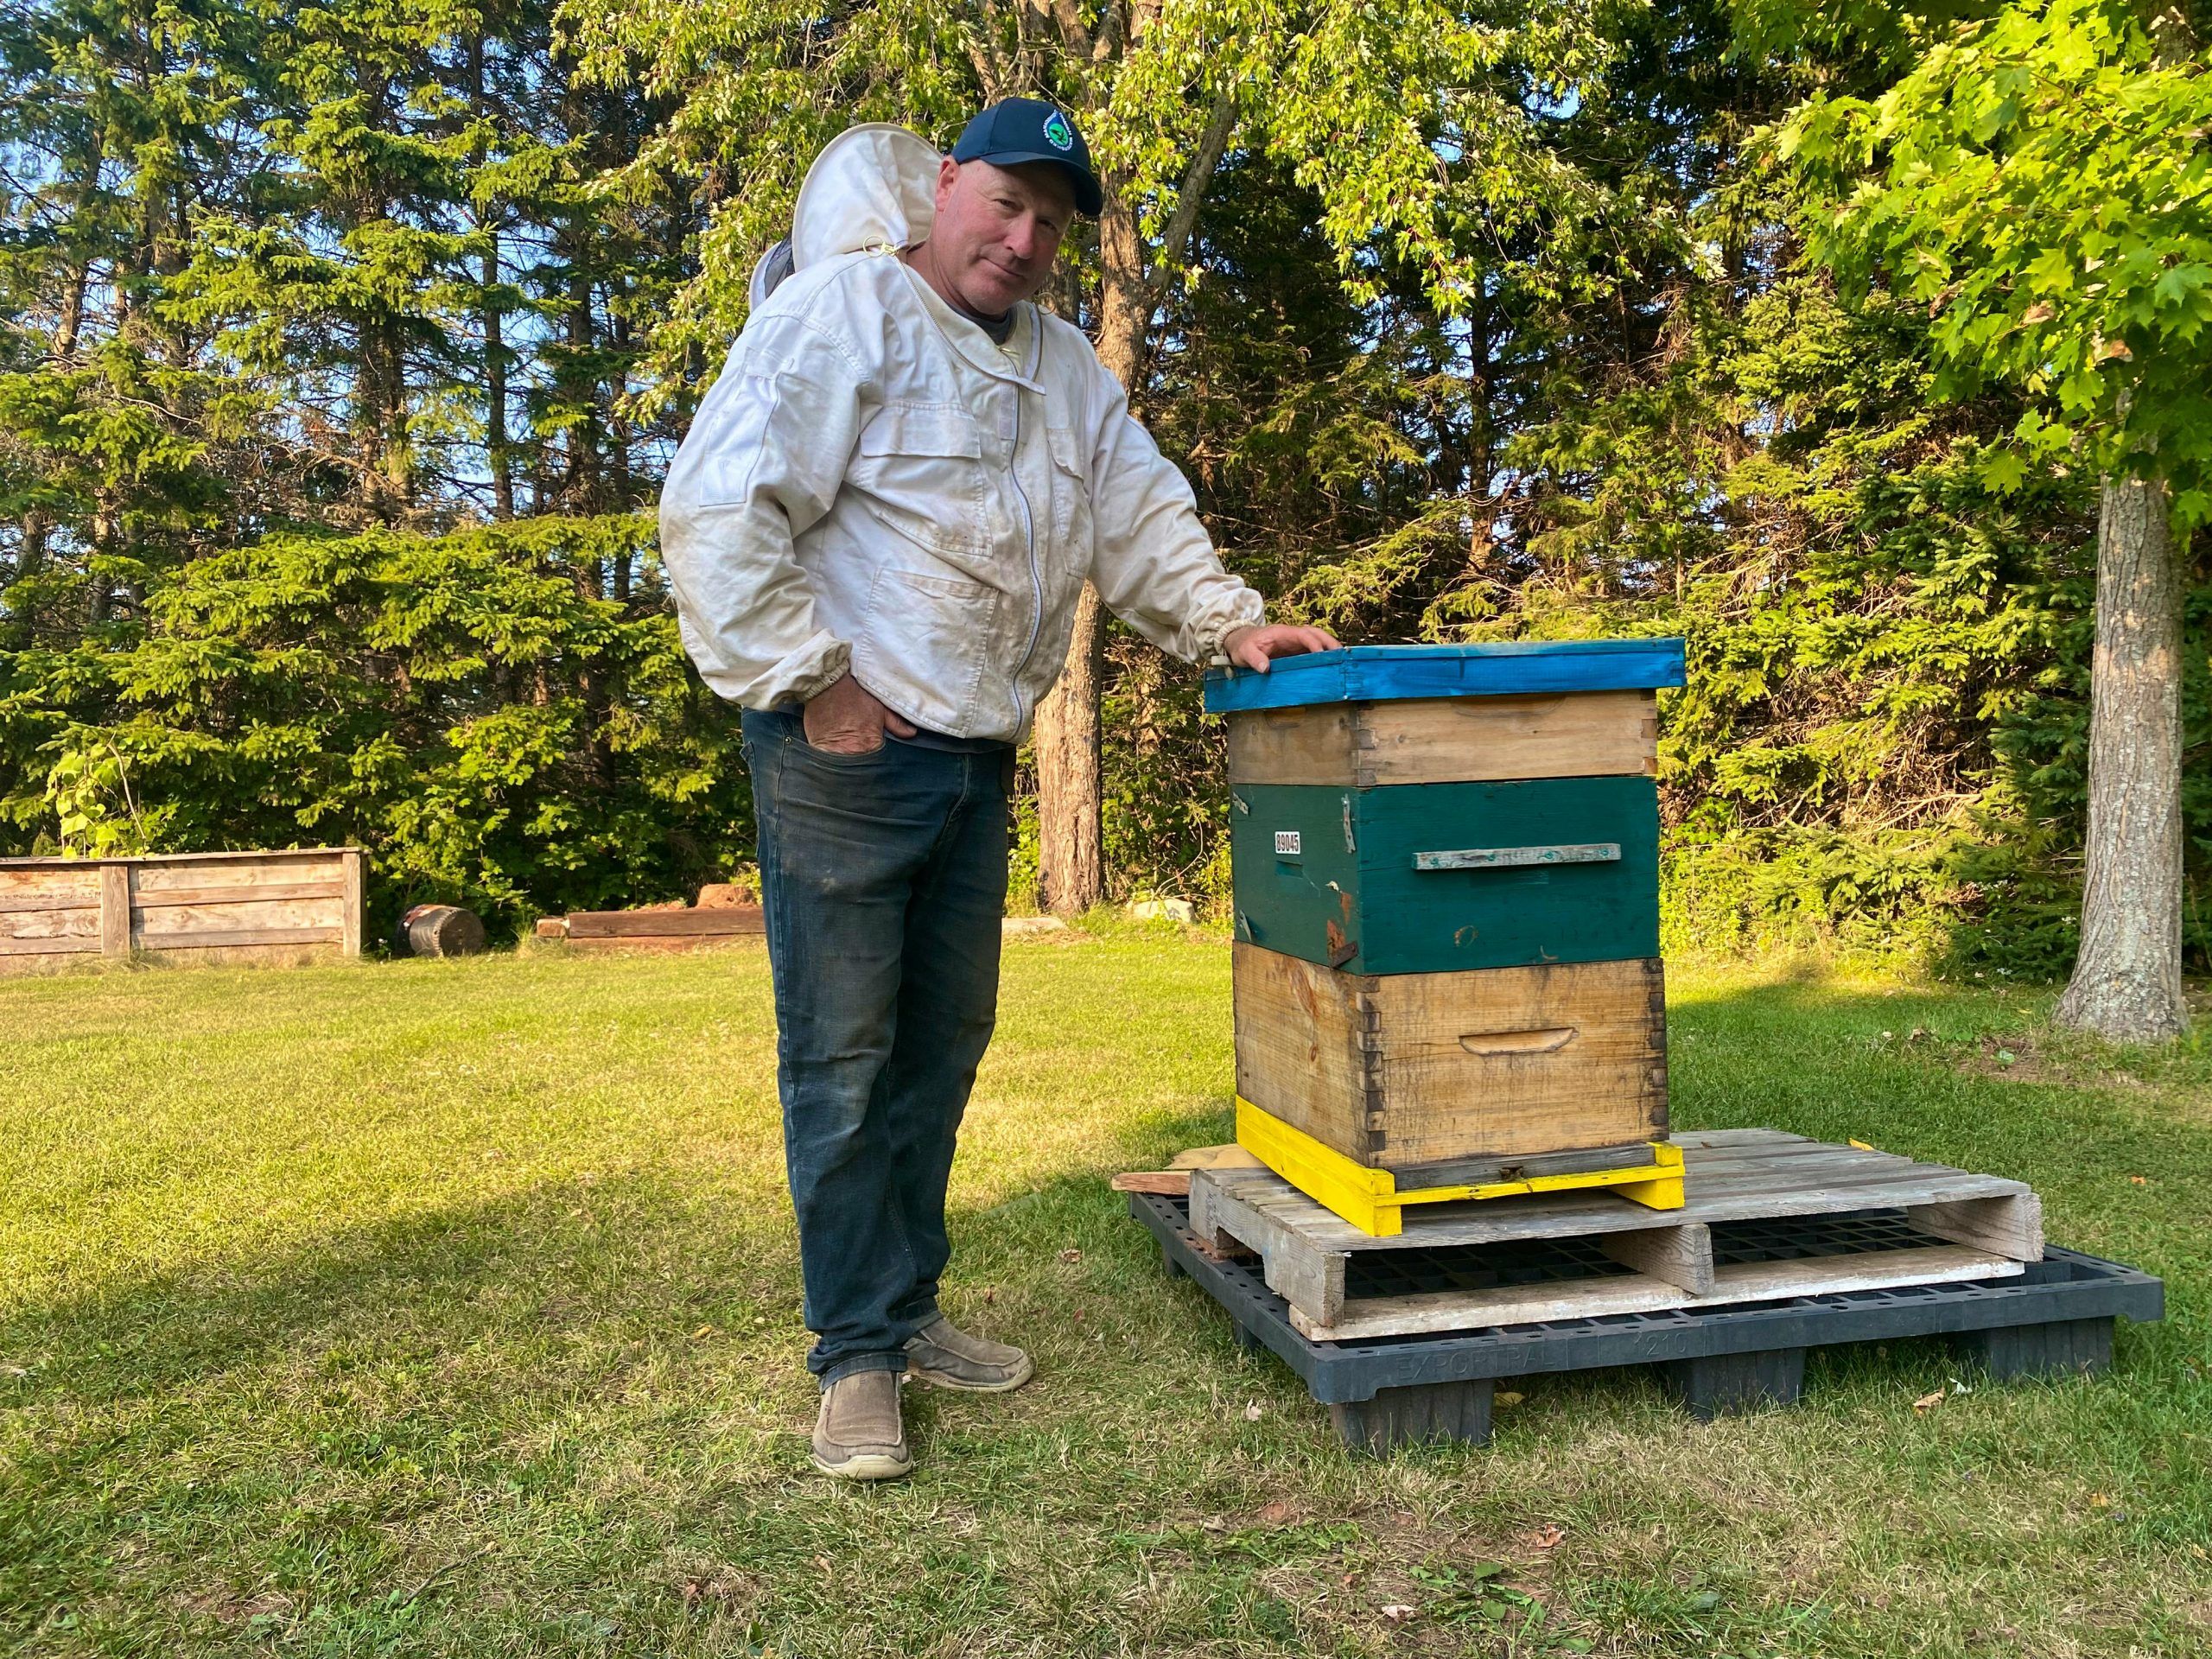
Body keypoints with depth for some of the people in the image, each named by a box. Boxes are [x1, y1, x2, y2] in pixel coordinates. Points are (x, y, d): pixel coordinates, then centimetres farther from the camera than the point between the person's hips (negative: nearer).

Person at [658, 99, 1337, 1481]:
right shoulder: (840, 314, -9)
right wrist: (812, 682, -17)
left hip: (980, 758, 8)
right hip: (847, 751, -8)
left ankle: (910, 1311, 29)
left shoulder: (1066, 367, 16)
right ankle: (857, 1355, 12)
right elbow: (717, 509, -17)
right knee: (843, 1057, -1)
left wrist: (1226, 620, 7)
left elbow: (1142, 514, 21)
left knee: (944, 1043, 14)